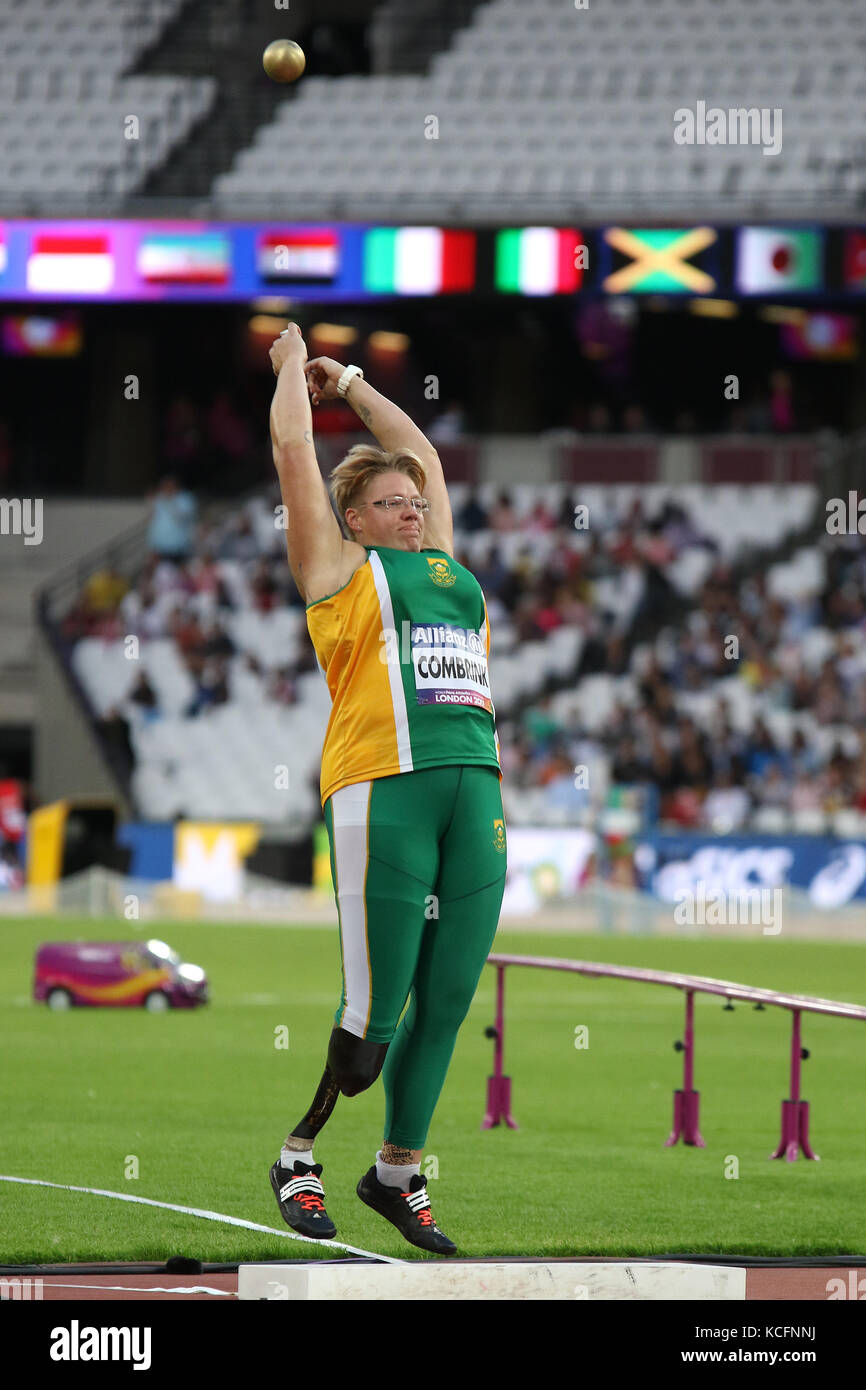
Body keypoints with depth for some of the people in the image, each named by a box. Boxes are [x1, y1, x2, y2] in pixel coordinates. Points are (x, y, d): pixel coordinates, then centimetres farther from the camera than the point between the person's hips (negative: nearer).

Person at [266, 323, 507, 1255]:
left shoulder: (443, 564, 24)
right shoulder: (338, 569, 9)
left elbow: (423, 454, 36)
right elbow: (295, 452, 11)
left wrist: (349, 382, 41)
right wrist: (293, 366, 25)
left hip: (473, 784, 6)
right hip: (381, 787, -6)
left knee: (447, 1001, 4)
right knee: (376, 1005, -8)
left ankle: (398, 1172, 16)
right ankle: (298, 1159, 8)